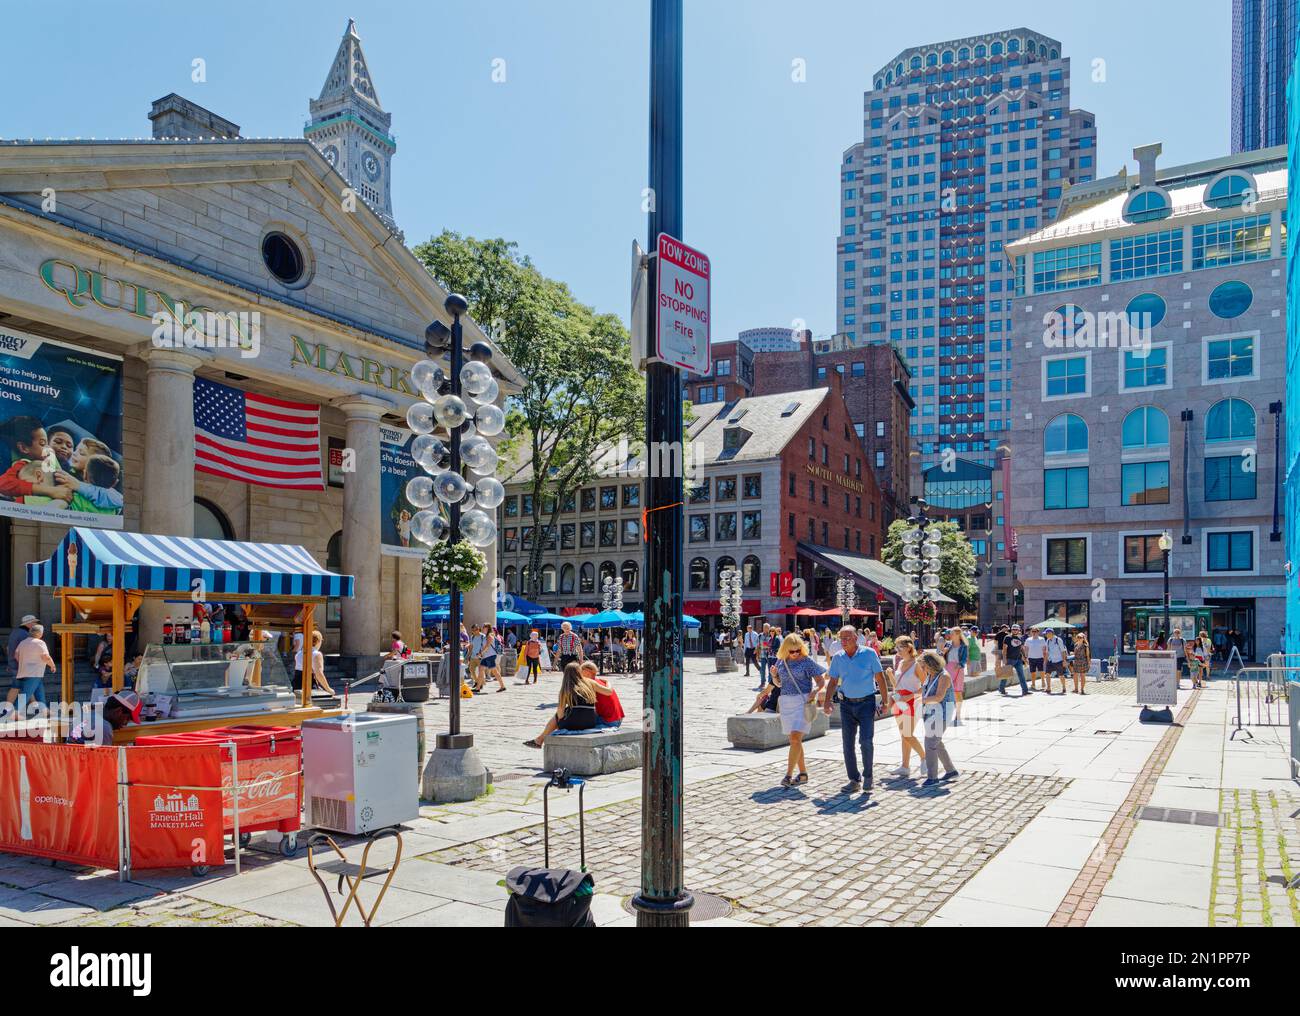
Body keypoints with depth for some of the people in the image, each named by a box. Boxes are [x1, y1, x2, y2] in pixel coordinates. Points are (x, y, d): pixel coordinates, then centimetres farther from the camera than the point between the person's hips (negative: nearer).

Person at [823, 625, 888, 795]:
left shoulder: (869, 653, -5)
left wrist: (885, 701, -6)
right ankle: (854, 780, 15)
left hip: (866, 703, -4)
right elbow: (833, 681, 9)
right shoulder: (837, 657, 5)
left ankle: (868, 776, 8)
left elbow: (880, 678, -3)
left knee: (866, 741, -13)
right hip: (847, 704, 4)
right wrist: (828, 701, -5)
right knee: (848, 744, 4)